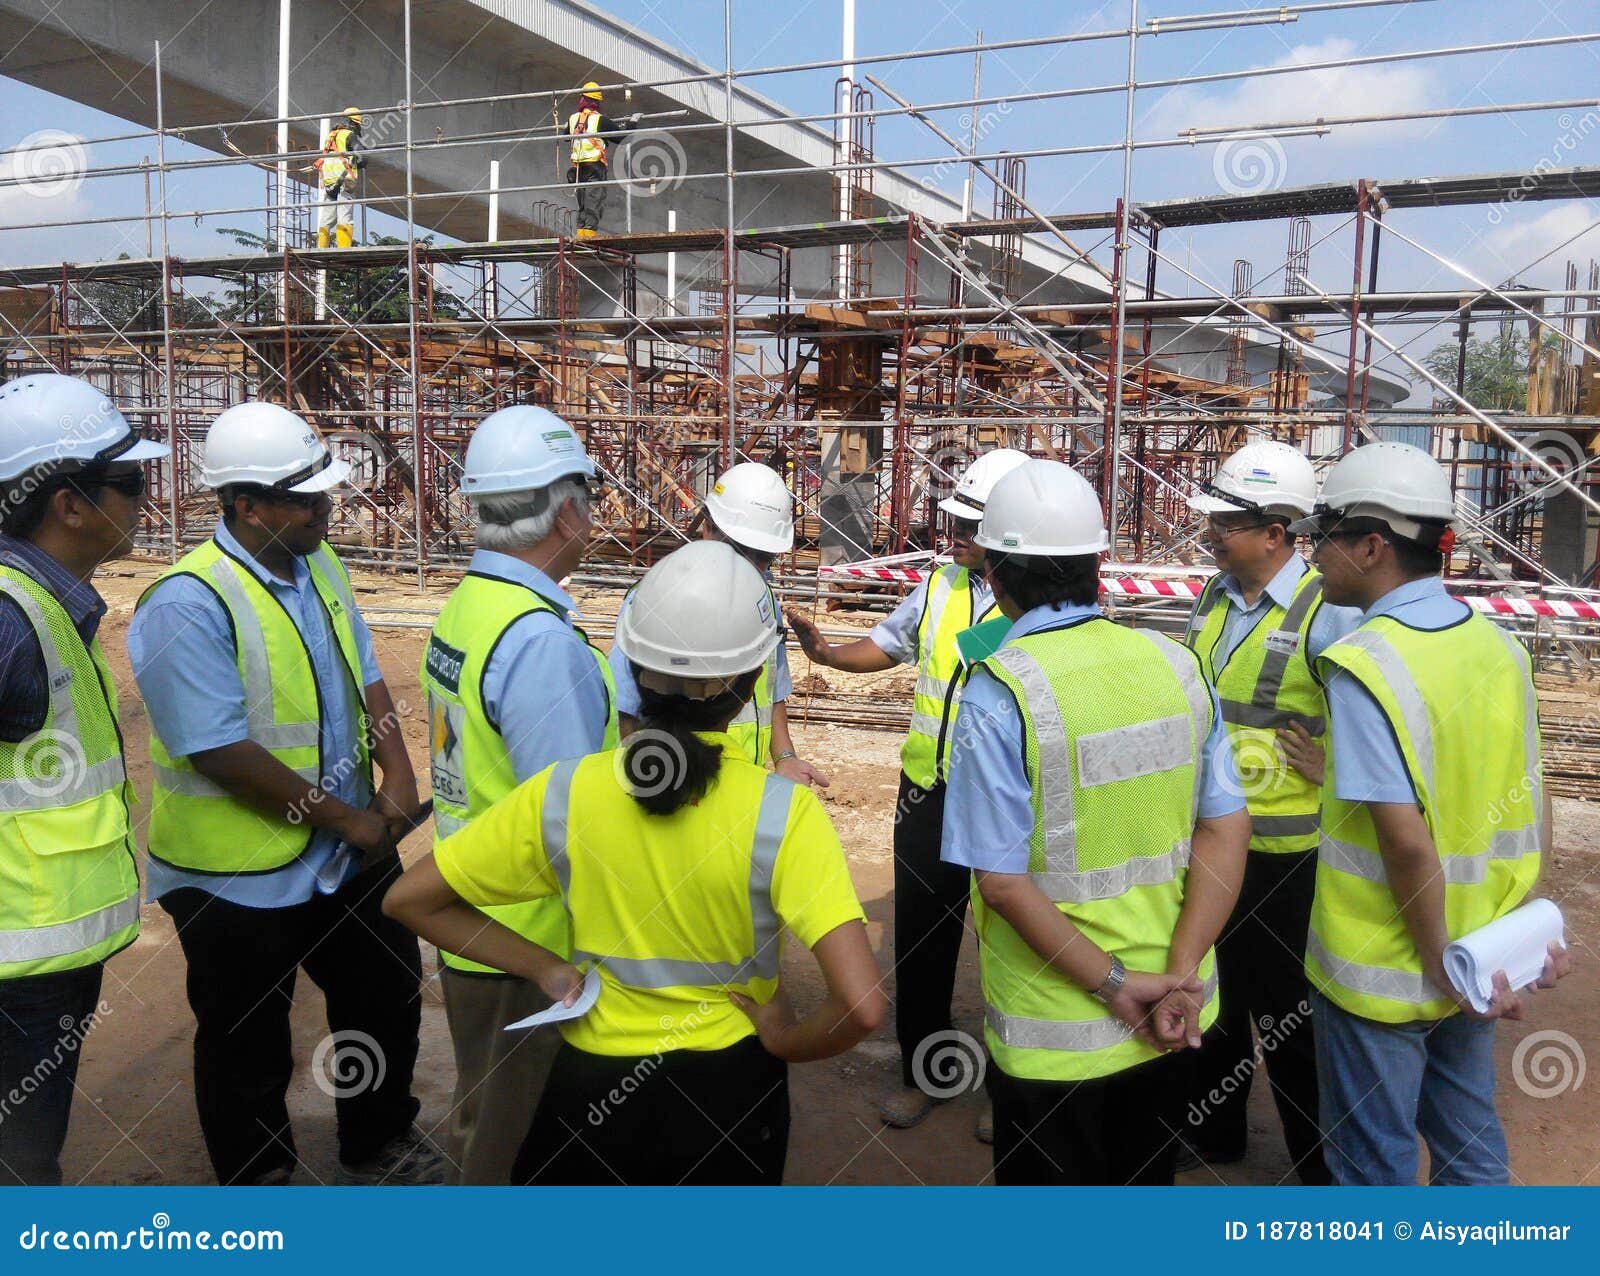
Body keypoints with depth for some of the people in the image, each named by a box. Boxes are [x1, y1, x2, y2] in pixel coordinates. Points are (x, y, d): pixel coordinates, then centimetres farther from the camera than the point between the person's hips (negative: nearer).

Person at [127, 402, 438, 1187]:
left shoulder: (319, 565, 1)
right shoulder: (188, 605, -24)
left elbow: (363, 676, 7)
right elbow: (222, 753, -26)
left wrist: (397, 774, -8)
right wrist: (343, 819, -20)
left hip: (350, 855, 8)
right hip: (240, 877, -7)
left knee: (389, 995, 23)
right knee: (247, 1049, 14)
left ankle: (377, 1148, 47)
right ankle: (258, 1180, 39)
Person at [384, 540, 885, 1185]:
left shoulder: (564, 793, -15)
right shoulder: (782, 810, -23)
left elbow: (408, 899, -6)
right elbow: (861, 1004, -29)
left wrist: (545, 968, -2)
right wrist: (784, 1040, -9)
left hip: (594, 1084, 1)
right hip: (728, 1087, -1)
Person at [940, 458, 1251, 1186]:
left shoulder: (998, 693, -19)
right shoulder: (1176, 665, -4)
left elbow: (1001, 880, -21)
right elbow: (1227, 831, -5)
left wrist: (1114, 983, -14)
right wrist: (1179, 973, -10)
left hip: (1054, 1033, -4)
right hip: (1172, 1017, 5)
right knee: (1146, 1182, 27)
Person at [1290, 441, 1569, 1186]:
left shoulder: (1364, 665, -23)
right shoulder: (1495, 643, -1)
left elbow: (1407, 840, -25)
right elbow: (1532, 806, 5)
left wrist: (1441, 966, -14)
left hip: (1382, 972, -7)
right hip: (1481, 960, 7)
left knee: (1375, 1163, 13)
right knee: (1470, 1141, 24)